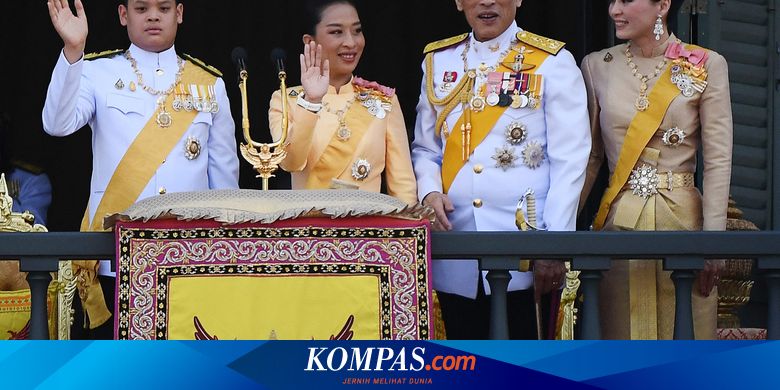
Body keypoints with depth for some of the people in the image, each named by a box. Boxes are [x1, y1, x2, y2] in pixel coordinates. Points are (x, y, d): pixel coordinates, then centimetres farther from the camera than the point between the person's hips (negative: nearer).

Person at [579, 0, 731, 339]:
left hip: (682, 218, -2)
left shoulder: (706, 66, 0)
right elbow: (589, 157, 11)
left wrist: (713, 238, -10)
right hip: (619, 222, 2)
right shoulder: (597, 67, 7)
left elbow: (718, 159, -3)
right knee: (622, 335, 3)